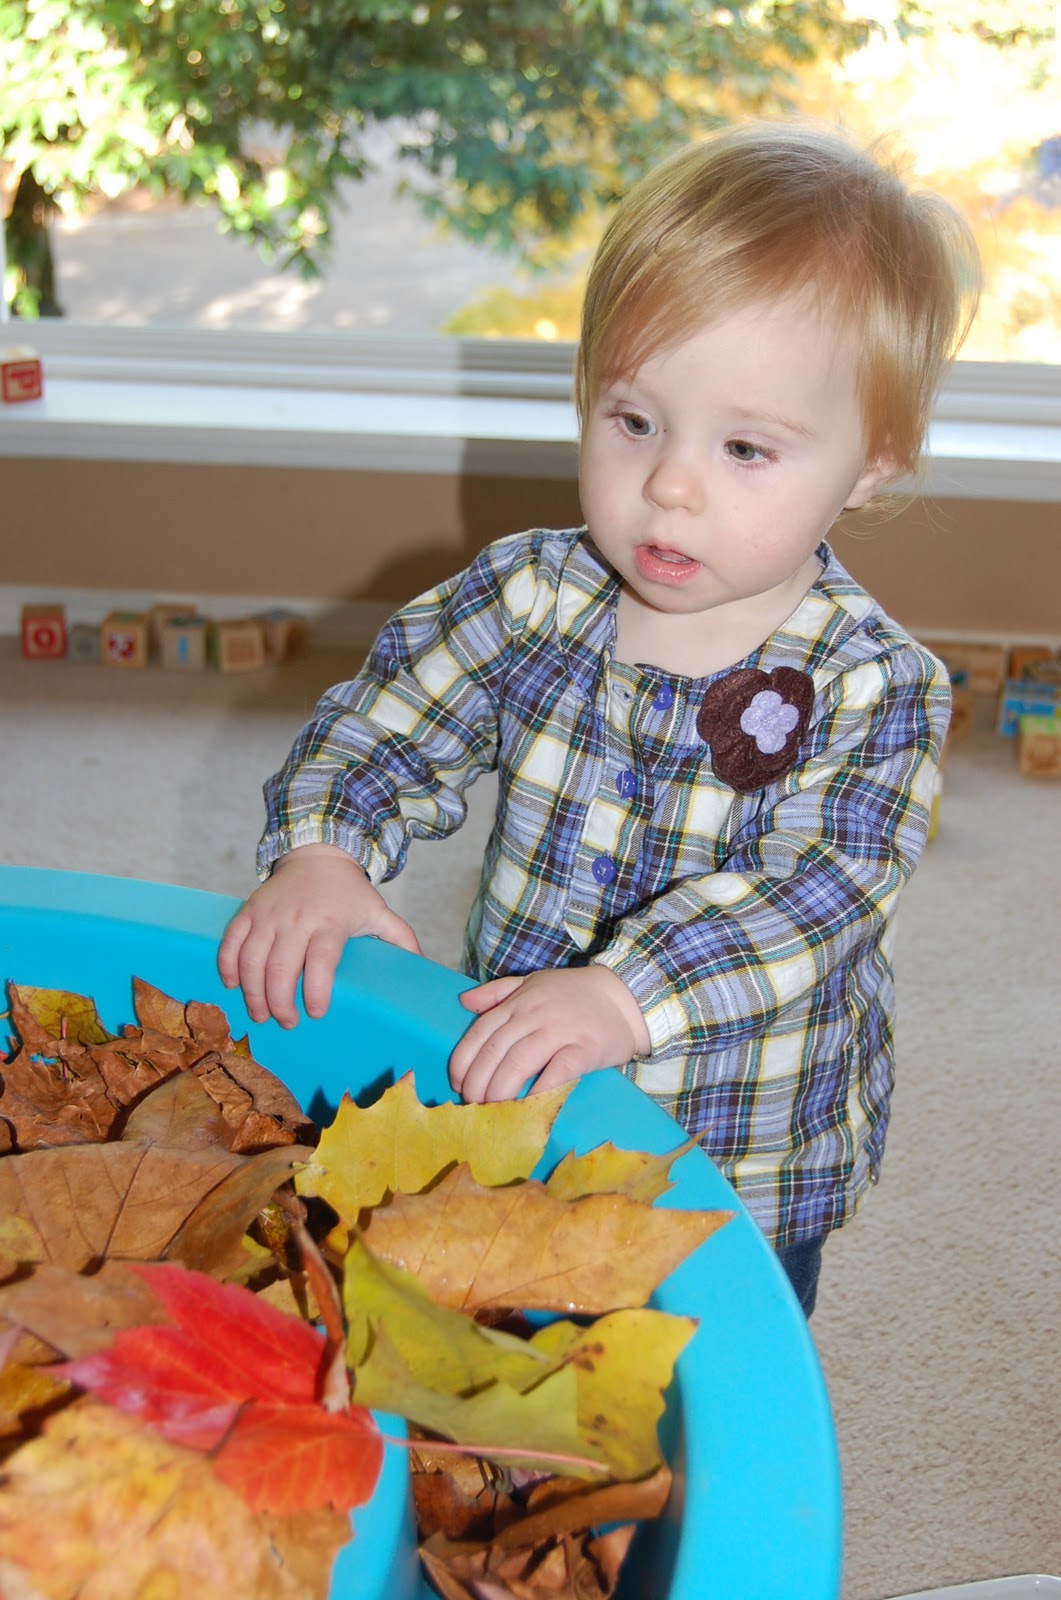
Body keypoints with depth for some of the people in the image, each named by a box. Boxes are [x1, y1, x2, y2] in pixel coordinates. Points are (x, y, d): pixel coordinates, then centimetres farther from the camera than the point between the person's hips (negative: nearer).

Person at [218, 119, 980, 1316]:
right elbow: (384, 726, -4)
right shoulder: (528, 595, -11)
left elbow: (806, 903, -30)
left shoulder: (874, 690, -20)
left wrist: (625, 993, -44)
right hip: (515, 1121, 3)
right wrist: (320, 857, -23)